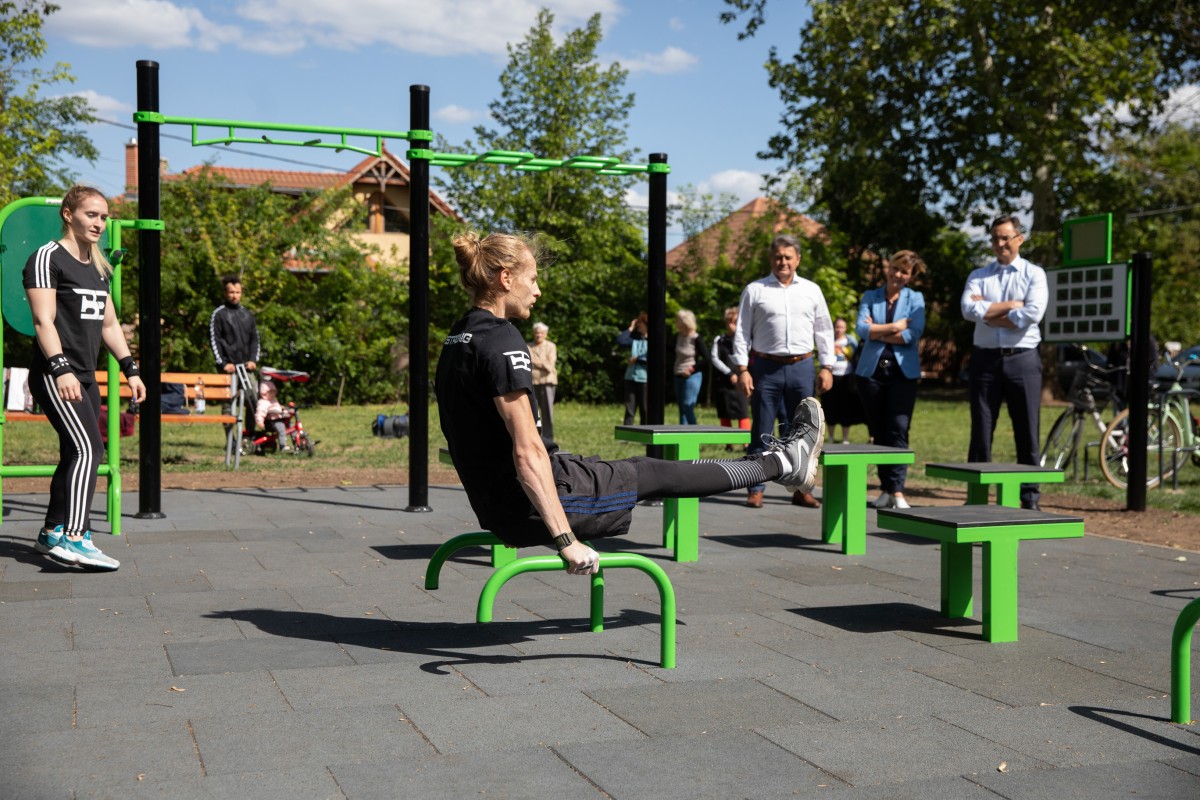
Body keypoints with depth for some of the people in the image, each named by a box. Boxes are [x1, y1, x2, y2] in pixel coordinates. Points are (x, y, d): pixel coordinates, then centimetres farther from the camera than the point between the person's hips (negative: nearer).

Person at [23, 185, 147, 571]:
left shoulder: (98, 266, 18)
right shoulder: (47, 258, -7)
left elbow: (108, 323, 22)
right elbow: (43, 320, -15)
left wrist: (130, 369, 16)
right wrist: (60, 369, -26)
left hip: (85, 377, 9)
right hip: (54, 375, -9)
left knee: (76, 455, 11)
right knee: (88, 449, -19)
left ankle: (53, 532, 22)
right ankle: (74, 538, -22)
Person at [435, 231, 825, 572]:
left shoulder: (459, 338, 10)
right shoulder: (502, 342, -21)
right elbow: (527, 451, -26)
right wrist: (566, 540, -23)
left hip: (496, 504, 10)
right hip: (531, 506, -10)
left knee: (637, 469, 20)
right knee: (654, 474, 7)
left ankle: (774, 461, 36)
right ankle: (783, 462, 26)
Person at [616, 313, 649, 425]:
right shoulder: (634, 339, 13)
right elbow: (620, 341, -4)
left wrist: (637, 359, -10)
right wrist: (630, 328, 1)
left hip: (644, 379, -4)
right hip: (630, 378, 4)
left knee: (644, 409, 3)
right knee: (629, 408, 2)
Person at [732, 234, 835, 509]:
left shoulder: (811, 290, 11)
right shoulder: (755, 290, 4)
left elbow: (824, 331, 13)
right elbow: (742, 332, 2)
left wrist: (826, 367, 6)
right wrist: (742, 369, -5)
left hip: (802, 368, 2)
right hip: (766, 368, -2)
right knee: (762, 431, 0)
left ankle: (802, 489, 14)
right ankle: (755, 489, 6)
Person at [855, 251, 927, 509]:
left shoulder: (915, 299, 6)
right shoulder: (870, 297, 10)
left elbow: (913, 334, -10)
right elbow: (861, 328, -7)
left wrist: (877, 332, -6)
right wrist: (895, 327, -10)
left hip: (903, 372, -2)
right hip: (872, 370, 2)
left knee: (898, 430, -11)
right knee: (878, 432, 5)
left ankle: (897, 490, -12)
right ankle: (886, 488, 12)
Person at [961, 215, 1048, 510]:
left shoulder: (1034, 274, 5)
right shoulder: (978, 276, 11)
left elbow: (1032, 314, -12)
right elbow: (969, 310, -7)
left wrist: (988, 313, -6)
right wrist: (1012, 305, -9)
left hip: (1022, 359, -2)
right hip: (985, 360, 2)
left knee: (1027, 433, 2)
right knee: (981, 433, 4)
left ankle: (1030, 499, 9)